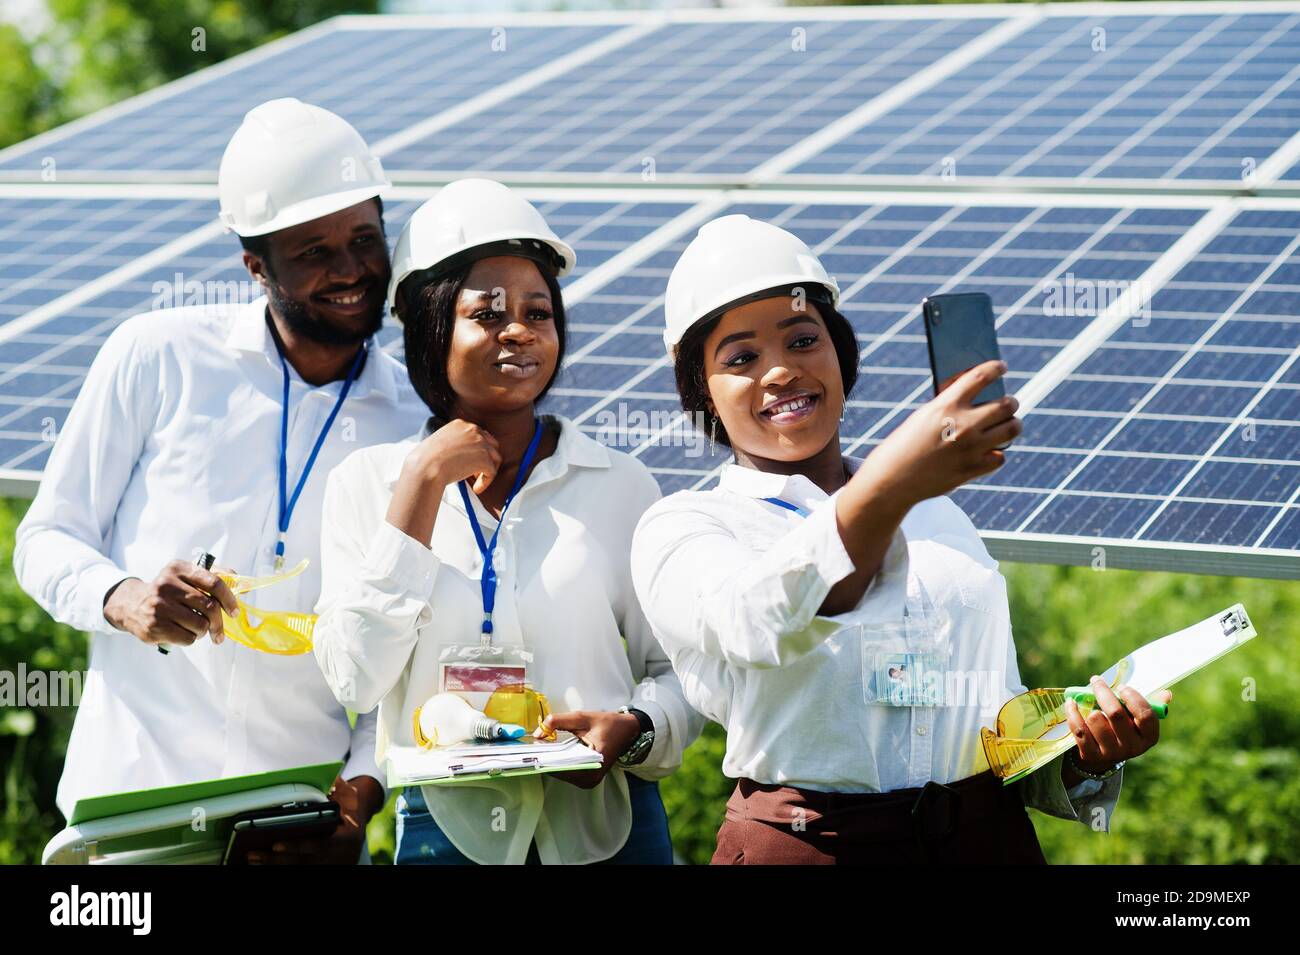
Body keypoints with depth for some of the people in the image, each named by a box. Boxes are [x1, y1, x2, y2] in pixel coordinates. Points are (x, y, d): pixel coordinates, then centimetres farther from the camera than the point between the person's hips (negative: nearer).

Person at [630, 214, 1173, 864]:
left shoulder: (939, 512, 18)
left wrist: (1081, 753, -1)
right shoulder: (679, 528, 1)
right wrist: (885, 490, -35)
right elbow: (754, 625, -22)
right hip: (805, 841, -4)